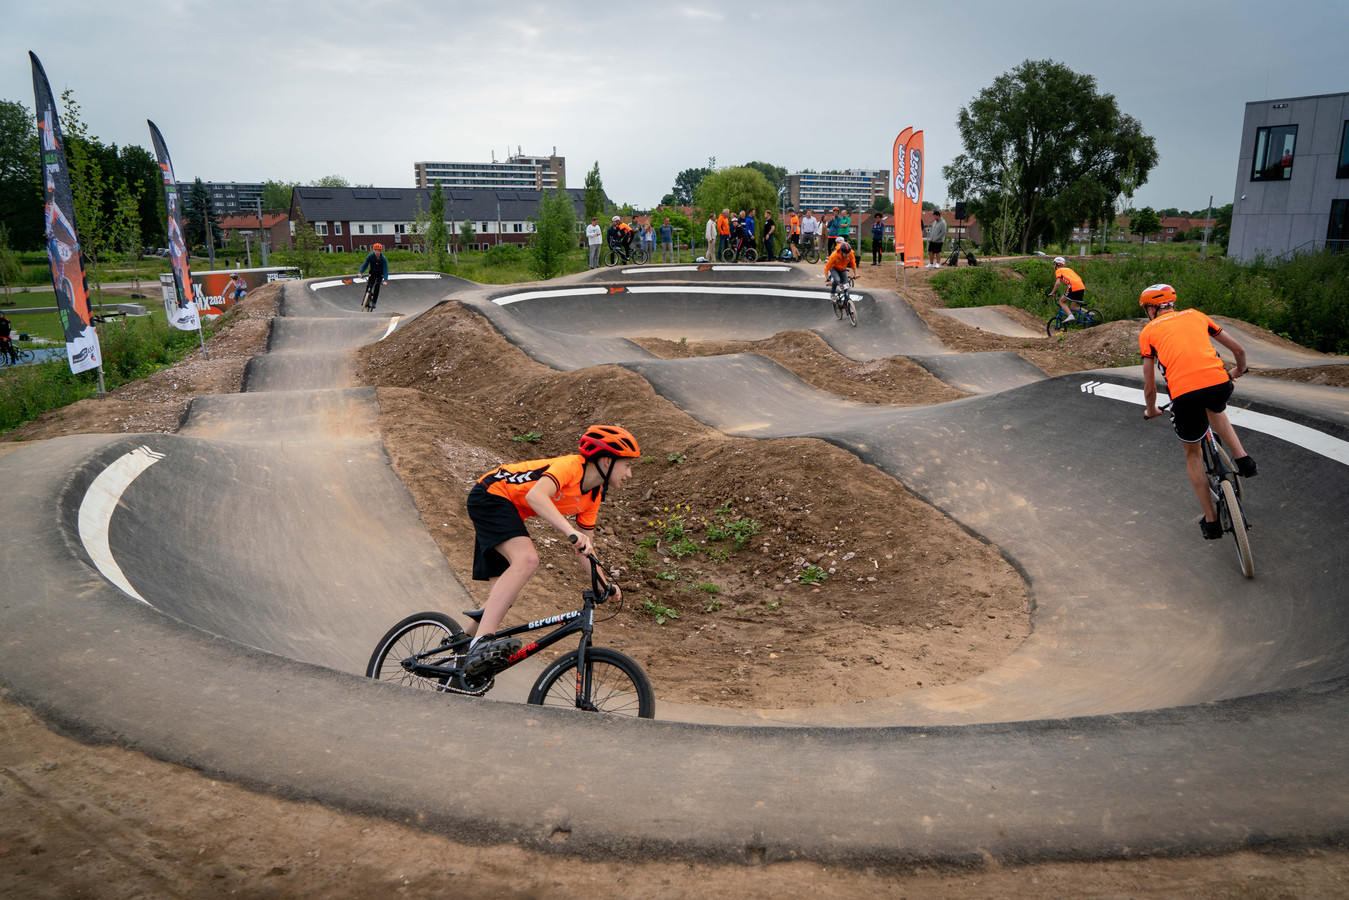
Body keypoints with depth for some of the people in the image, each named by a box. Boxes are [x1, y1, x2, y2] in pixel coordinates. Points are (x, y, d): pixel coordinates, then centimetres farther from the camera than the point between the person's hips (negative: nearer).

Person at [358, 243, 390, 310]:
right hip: (372, 272, 1)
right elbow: (365, 264, -23)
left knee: (377, 286, -17)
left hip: (380, 273, -1)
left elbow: (385, 270, -29)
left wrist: (385, 280, -43)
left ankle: (374, 302, -11)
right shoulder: (370, 257, -19)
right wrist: (361, 272, -41)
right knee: (370, 285, -16)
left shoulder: (383, 259, -23)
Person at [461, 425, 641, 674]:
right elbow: (535, 495, -40)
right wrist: (570, 531, -50)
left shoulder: (593, 496, 5)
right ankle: (482, 642, -38)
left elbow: (584, 549, 9)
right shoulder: (571, 466, -22)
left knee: (503, 595, 8)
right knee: (527, 559, -32)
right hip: (490, 495, -10)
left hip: (508, 512, 10)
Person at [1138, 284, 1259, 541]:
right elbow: (1239, 349, 30)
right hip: (1220, 384, 3)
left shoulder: (1148, 331, 17)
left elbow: (1149, 388, 18)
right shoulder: (1195, 315, 24)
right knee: (1215, 411, 42)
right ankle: (1242, 458, 23)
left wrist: (1151, 411, 38)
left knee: (1192, 453, 22)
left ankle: (1211, 522, 24)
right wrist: (1238, 370, 52)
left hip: (1184, 393, -3)